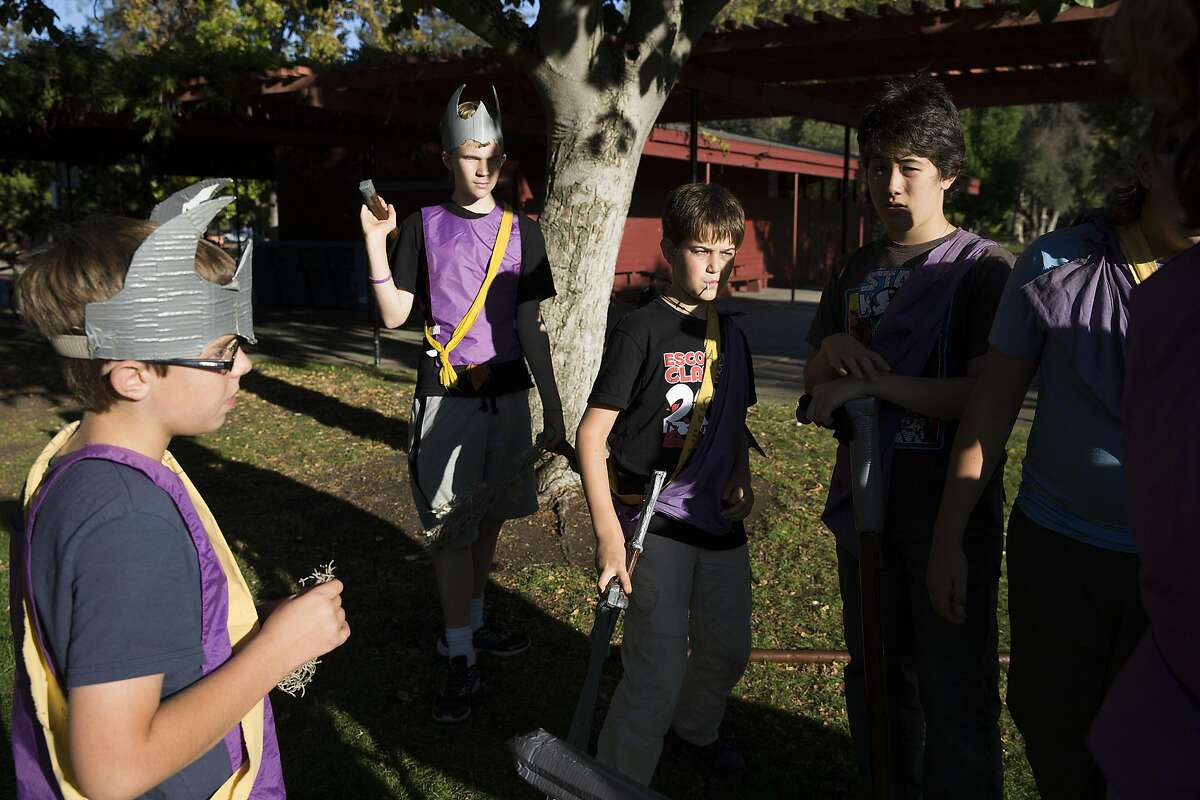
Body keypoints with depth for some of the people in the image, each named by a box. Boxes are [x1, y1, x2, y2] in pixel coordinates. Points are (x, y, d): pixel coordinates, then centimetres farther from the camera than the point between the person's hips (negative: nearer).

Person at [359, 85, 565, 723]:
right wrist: (376, 243, -13)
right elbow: (394, 315, -2)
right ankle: (460, 659, 4)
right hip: (446, 396, -3)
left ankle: (473, 622, 29)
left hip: (507, 394, 3)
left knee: (490, 517, 12)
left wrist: (553, 404, 6)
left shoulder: (522, 233, 9)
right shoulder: (423, 226, 2)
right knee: (452, 526, -3)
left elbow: (530, 327, 8)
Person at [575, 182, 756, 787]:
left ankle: (693, 726, 49)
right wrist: (608, 532, -21)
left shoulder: (730, 337, 7)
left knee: (728, 650, 20)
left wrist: (741, 480, 1)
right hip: (653, 525, -7)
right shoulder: (640, 332, -13)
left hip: (719, 523, 7)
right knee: (656, 673, -8)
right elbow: (591, 433, -15)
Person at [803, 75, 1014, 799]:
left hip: (950, 514, -6)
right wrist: (833, 350, -7)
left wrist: (874, 382, -19)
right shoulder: (858, 270, 11)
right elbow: (816, 381, 14)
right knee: (876, 679, 19)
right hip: (866, 501, 6)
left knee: (953, 693, 4)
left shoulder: (983, 267, -9)